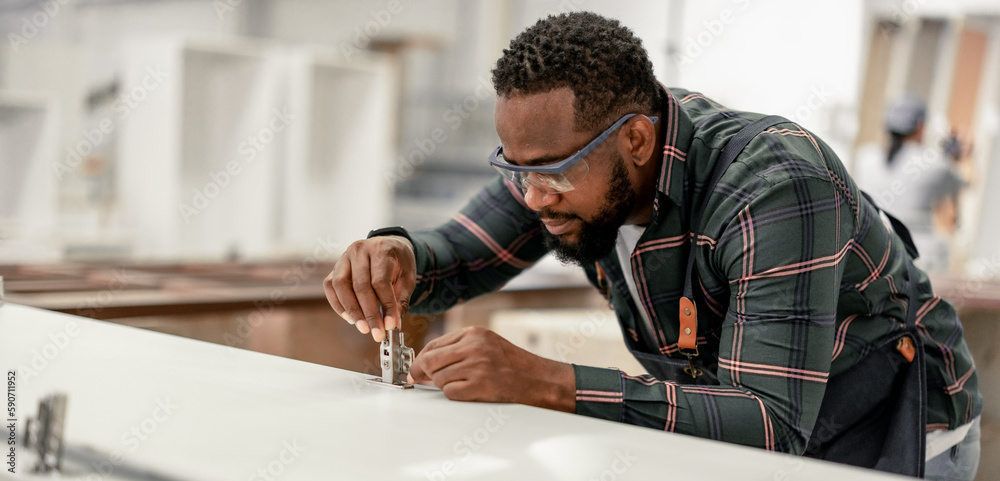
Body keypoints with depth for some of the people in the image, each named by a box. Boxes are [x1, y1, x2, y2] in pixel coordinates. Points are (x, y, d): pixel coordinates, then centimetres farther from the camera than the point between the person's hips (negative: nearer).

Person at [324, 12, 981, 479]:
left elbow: (773, 427, -38)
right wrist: (397, 259, -29)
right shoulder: (563, 152, -13)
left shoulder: (777, 187, -33)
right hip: (738, 424, 5)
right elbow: (452, 259, -3)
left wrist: (541, 382, -46)